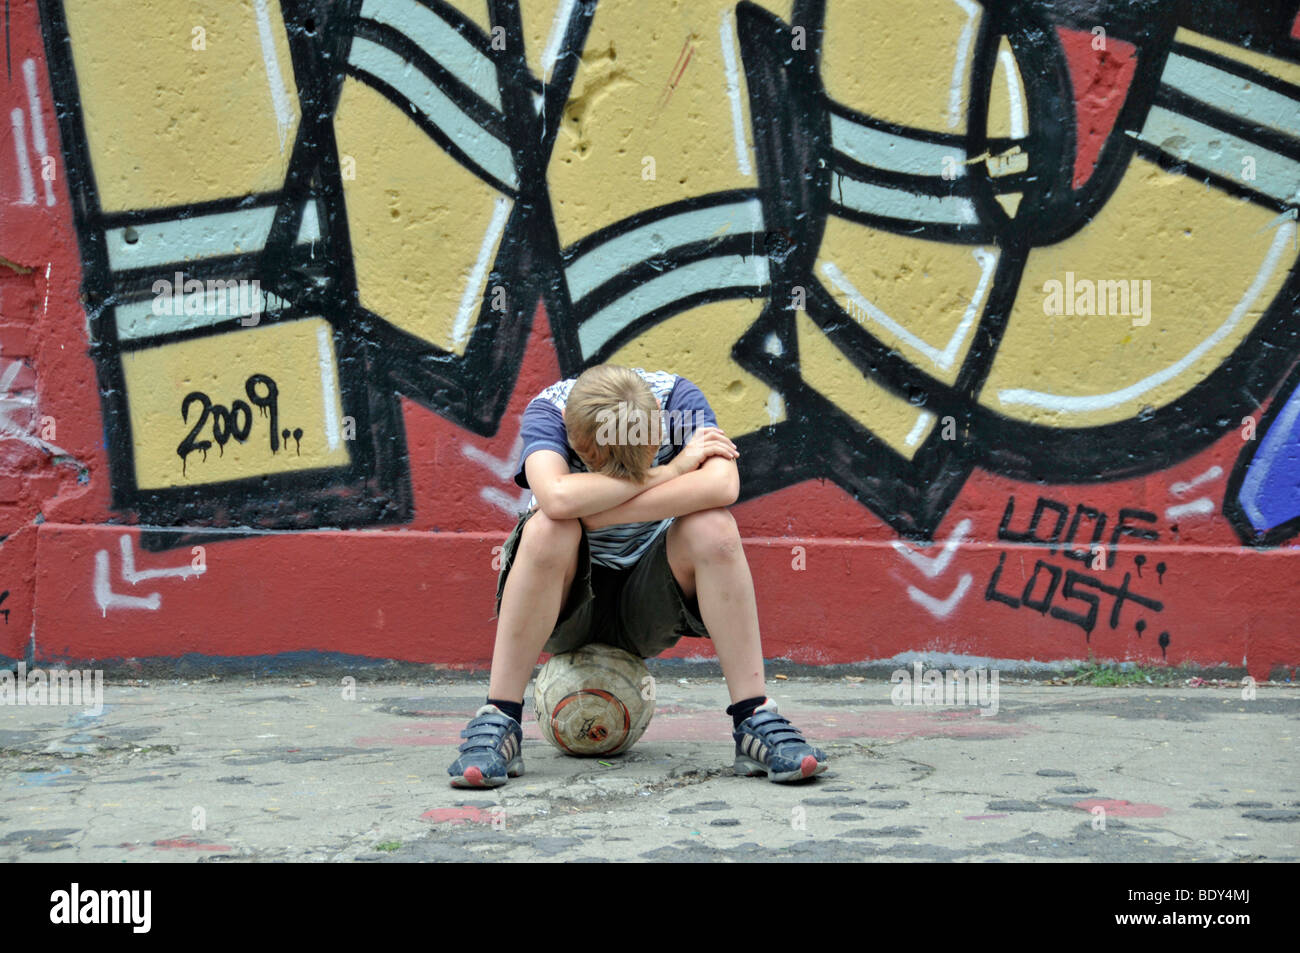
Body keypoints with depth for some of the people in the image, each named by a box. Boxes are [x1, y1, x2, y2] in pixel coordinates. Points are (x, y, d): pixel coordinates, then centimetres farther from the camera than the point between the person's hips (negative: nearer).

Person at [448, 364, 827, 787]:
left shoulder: (678, 398, -16)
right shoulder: (547, 410, -20)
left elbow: (723, 485, -35)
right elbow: (559, 498, -41)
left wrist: (592, 510, -34)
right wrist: (670, 470, -32)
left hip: (647, 608, 2)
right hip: (564, 601, -1)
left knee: (714, 527, -28)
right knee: (548, 529, -35)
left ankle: (755, 720, -20)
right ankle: (497, 724, -25)